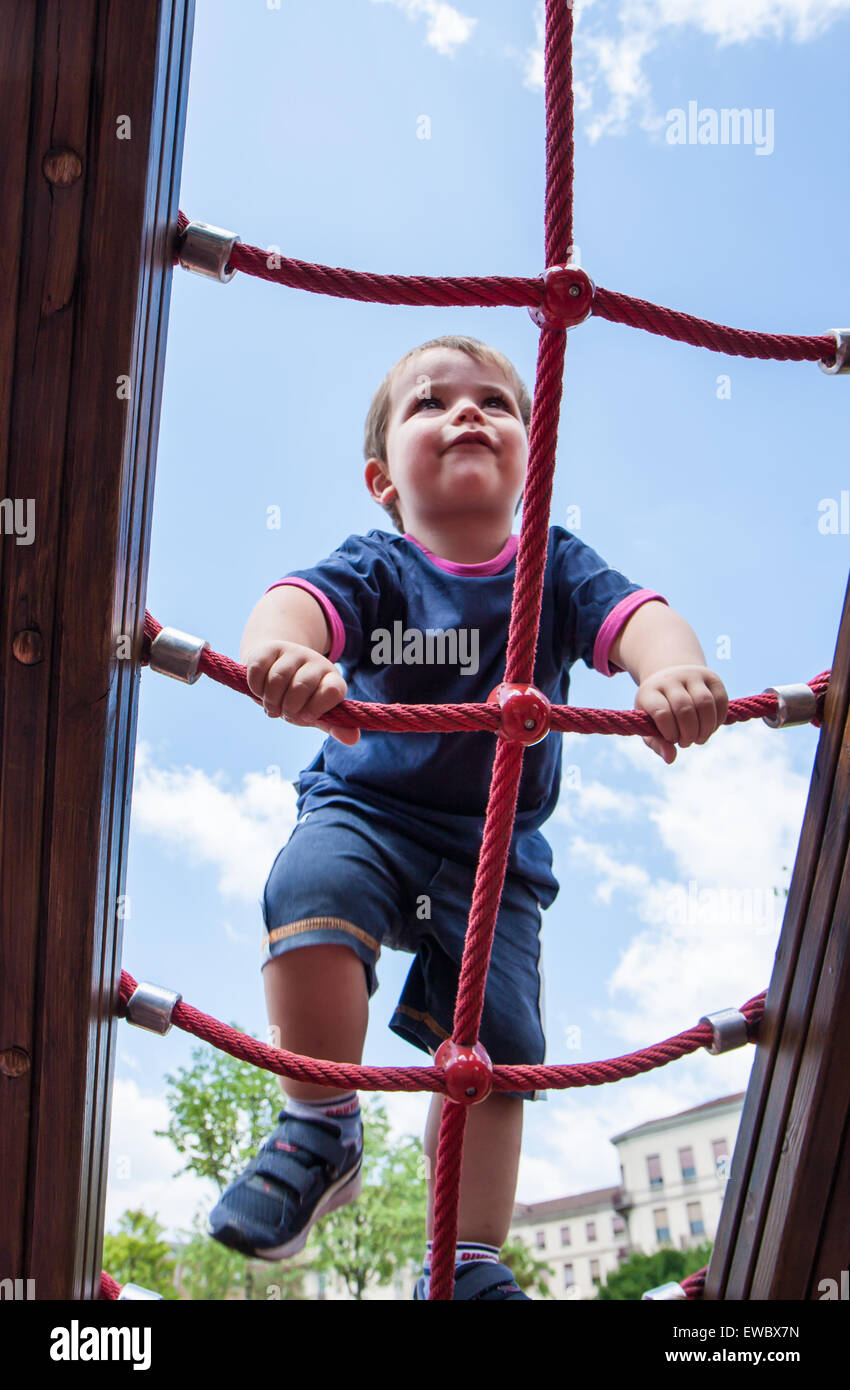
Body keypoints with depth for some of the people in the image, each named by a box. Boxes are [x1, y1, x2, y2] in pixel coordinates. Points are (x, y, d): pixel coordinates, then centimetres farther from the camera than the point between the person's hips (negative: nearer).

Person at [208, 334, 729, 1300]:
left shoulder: (557, 569, -3)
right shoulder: (375, 568, -7)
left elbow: (634, 614, -21)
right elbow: (301, 598, -29)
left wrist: (675, 670, -47)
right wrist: (280, 648, -55)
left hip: (495, 852, 2)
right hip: (363, 811, -1)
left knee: (492, 1047, -2)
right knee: (310, 887, -33)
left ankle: (466, 1263, 19)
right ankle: (321, 1130, -9)